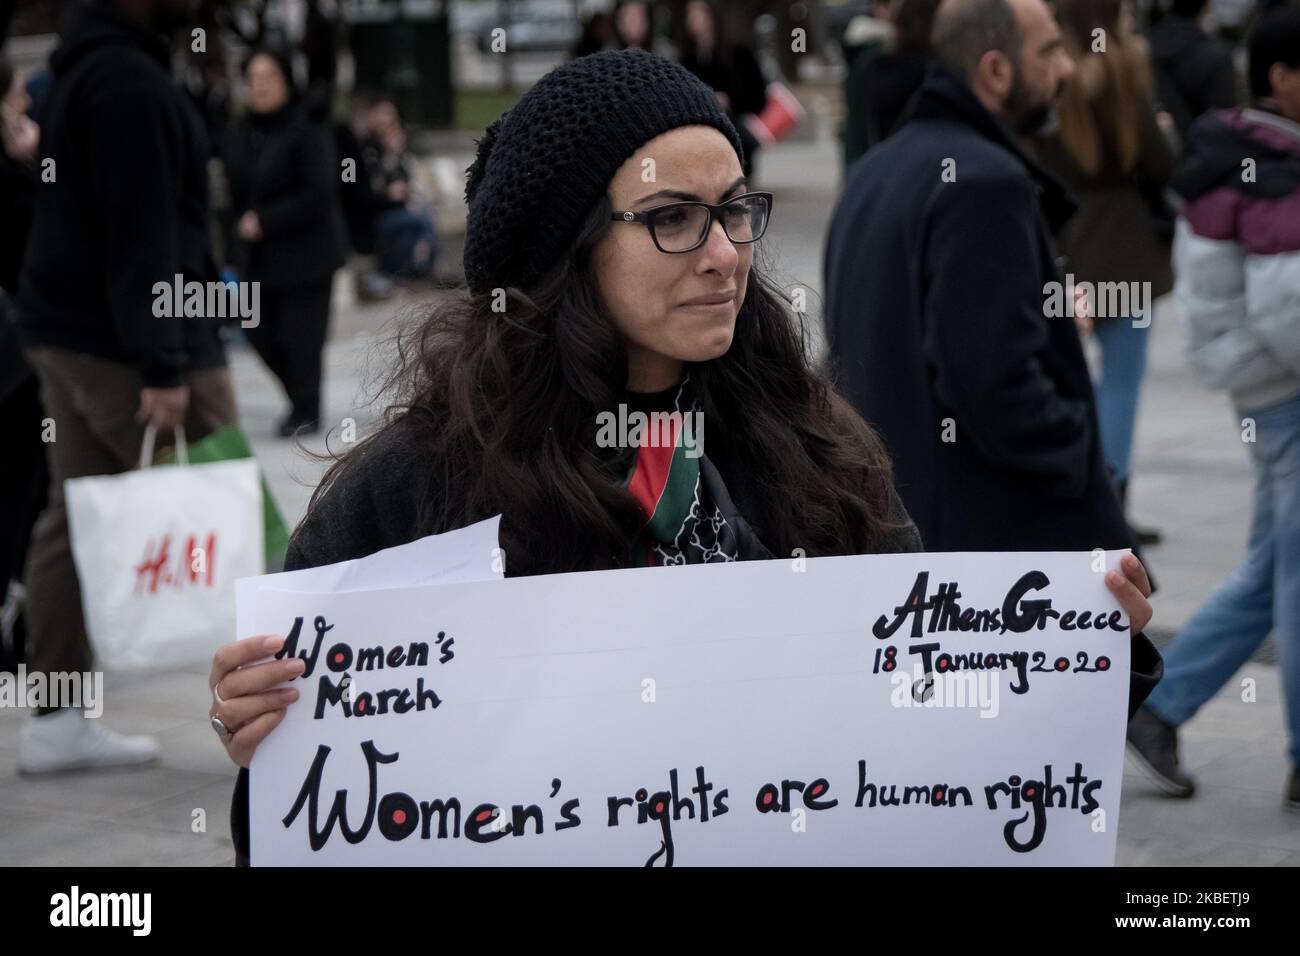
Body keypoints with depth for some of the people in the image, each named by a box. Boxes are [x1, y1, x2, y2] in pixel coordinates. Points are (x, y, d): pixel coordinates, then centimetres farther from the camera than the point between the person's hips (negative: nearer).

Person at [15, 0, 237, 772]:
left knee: (75, 521, 10)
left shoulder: (87, 68, 15)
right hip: (127, 340, -10)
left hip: (64, 329, 10)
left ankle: (57, 723, 13)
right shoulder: (130, 83, -17)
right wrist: (163, 367, -24)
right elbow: (141, 235, -22)